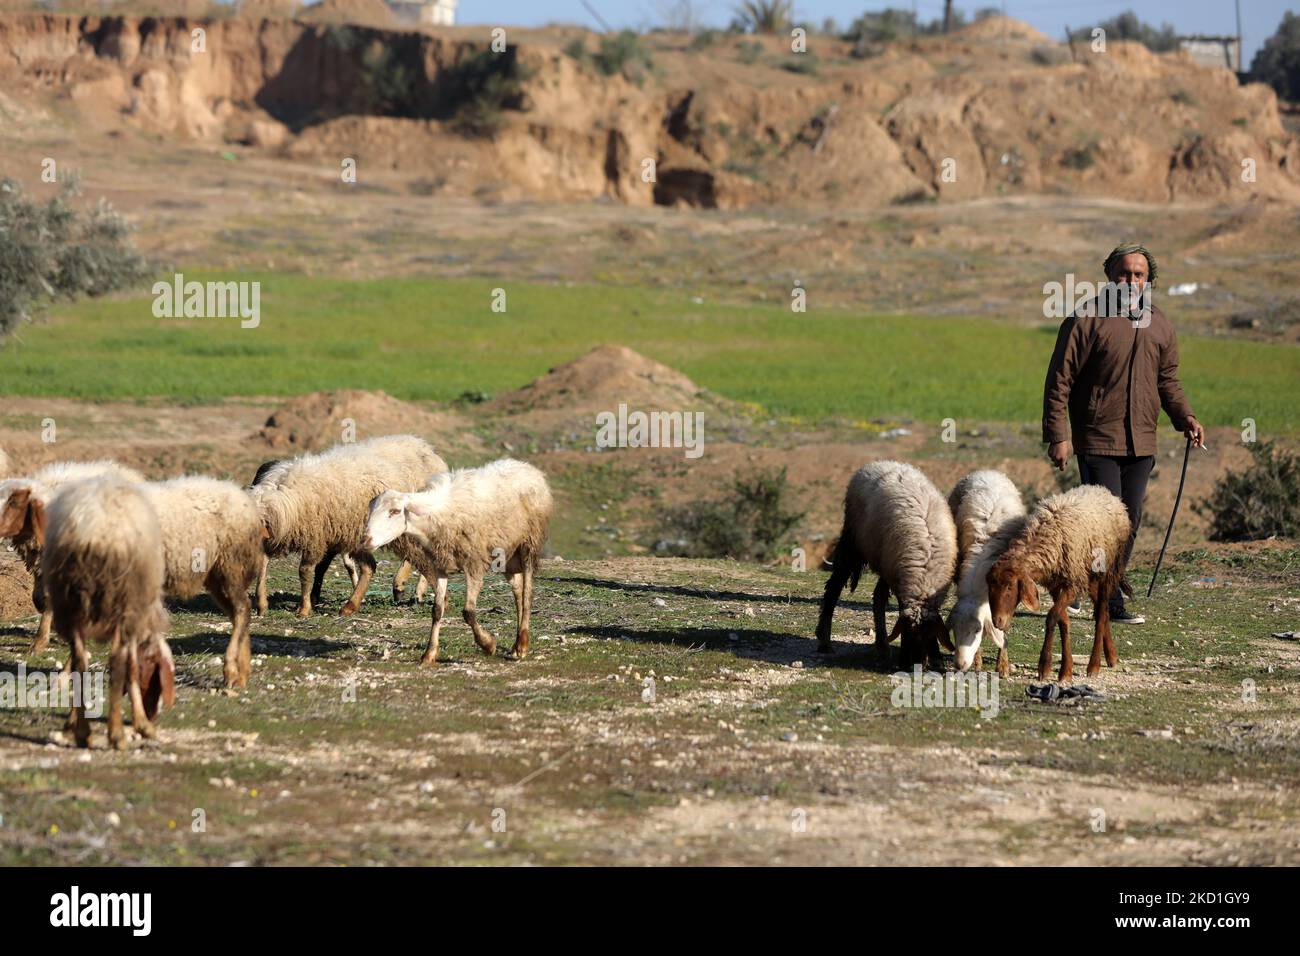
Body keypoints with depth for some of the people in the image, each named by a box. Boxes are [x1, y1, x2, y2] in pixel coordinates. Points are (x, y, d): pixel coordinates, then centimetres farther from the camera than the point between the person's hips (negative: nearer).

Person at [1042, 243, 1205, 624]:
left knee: (1129, 522, 8)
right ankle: (1112, 603, -4)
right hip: (1098, 440, -6)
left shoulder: (1159, 324, 11)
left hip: (1141, 442, 6)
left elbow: (1167, 379, 21)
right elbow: (1059, 381, -7)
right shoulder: (1087, 318, -7)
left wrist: (1184, 416, 4)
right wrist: (1058, 435, -13)